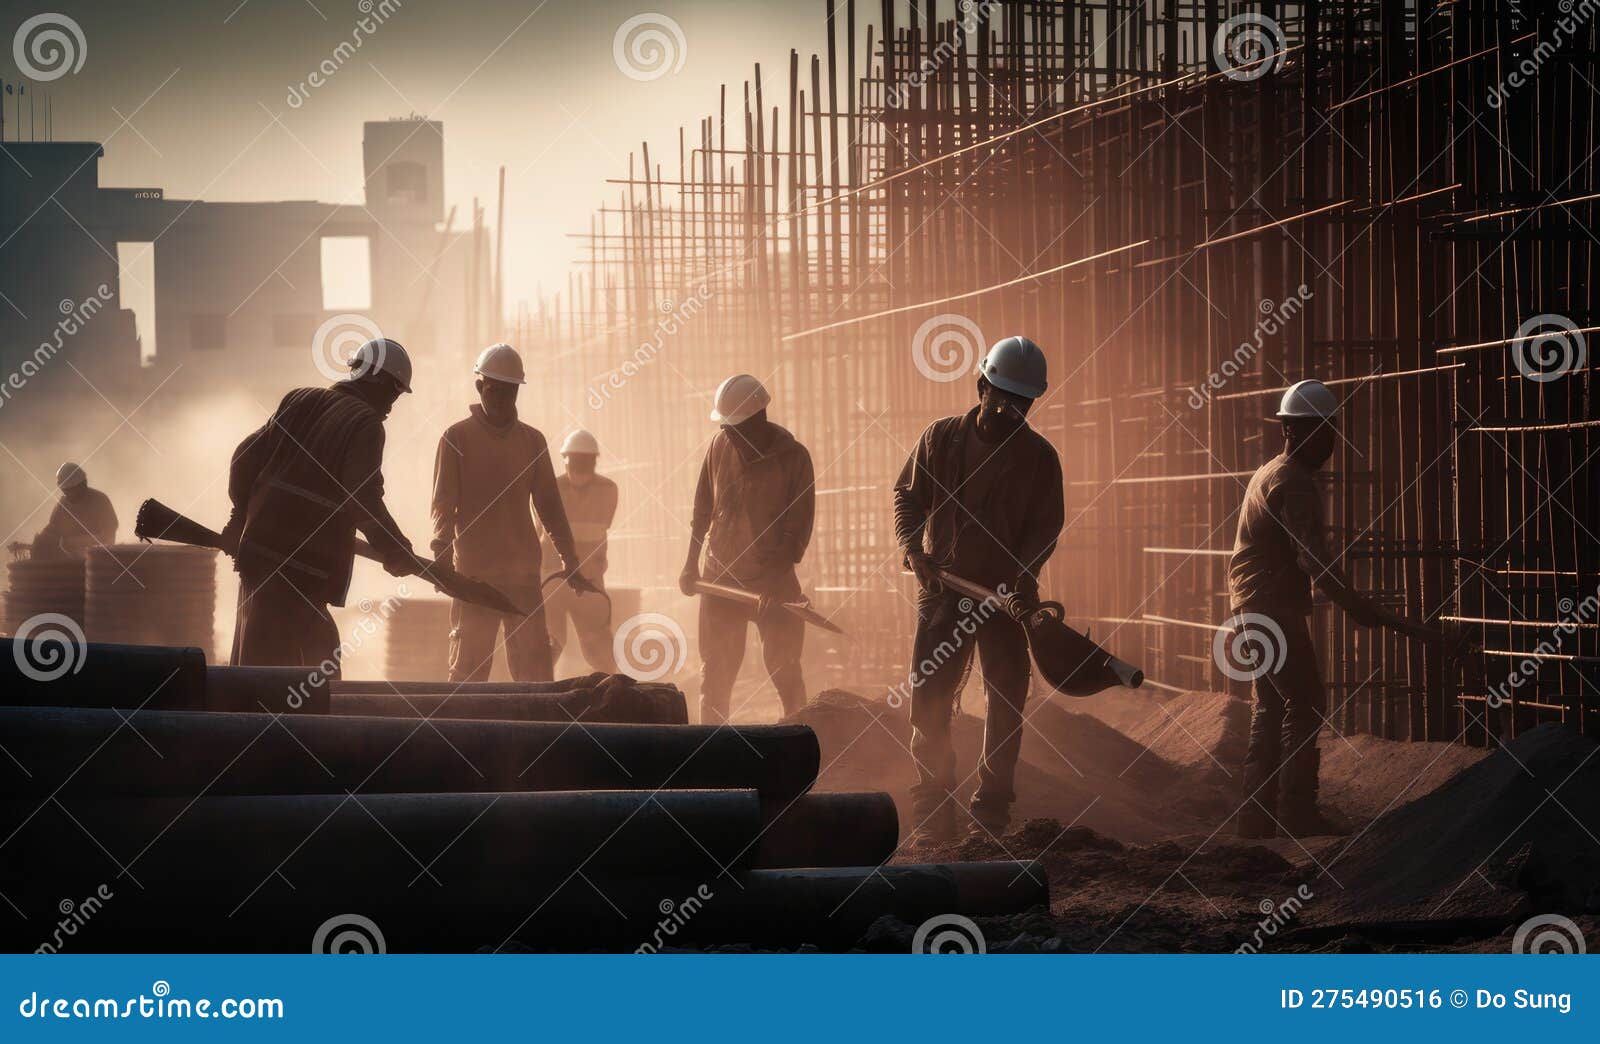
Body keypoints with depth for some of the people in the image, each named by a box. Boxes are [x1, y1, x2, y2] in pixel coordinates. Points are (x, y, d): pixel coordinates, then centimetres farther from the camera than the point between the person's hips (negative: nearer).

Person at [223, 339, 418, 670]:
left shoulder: (300, 402, 14)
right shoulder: (365, 423, -8)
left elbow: (246, 458, 16)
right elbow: (363, 501, -16)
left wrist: (242, 518, 28)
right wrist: (395, 552, -3)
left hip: (259, 546, 8)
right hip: (301, 568, -8)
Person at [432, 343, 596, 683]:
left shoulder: (532, 440, 12)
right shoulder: (456, 438, 1)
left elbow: (549, 506, 15)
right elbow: (443, 504, -4)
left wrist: (570, 564, 11)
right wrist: (442, 556, -18)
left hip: (523, 573, 3)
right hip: (474, 574, -3)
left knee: (536, 665, 1)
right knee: (469, 666, -2)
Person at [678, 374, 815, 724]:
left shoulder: (793, 456, -10)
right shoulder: (720, 445, 2)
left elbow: (800, 525, -12)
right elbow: (702, 508, 12)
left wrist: (778, 577, -20)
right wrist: (691, 563, 10)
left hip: (773, 582, -4)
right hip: (720, 577, 4)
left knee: (785, 672, -3)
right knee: (714, 675, 6)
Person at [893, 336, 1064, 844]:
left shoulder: (1039, 457, 0)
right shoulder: (940, 438, 3)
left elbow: (1045, 527, -3)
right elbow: (907, 495, 8)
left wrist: (1018, 577, -20)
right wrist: (913, 546, -10)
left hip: (1006, 594, 0)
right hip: (941, 588, 0)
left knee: (1007, 707, 1)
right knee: (928, 700, -1)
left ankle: (990, 816, 10)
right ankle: (934, 816, 7)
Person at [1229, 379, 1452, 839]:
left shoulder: (1269, 473, 16)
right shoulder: (1293, 483, -17)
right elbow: (1313, 558, -29)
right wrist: (1366, 611, -35)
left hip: (1251, 608, 10)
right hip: (1275, 611, -10)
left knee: (1271, 708, 13)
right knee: (1305, 705, -6)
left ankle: (1258, 815, 13)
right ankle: (1297, 813, -7)